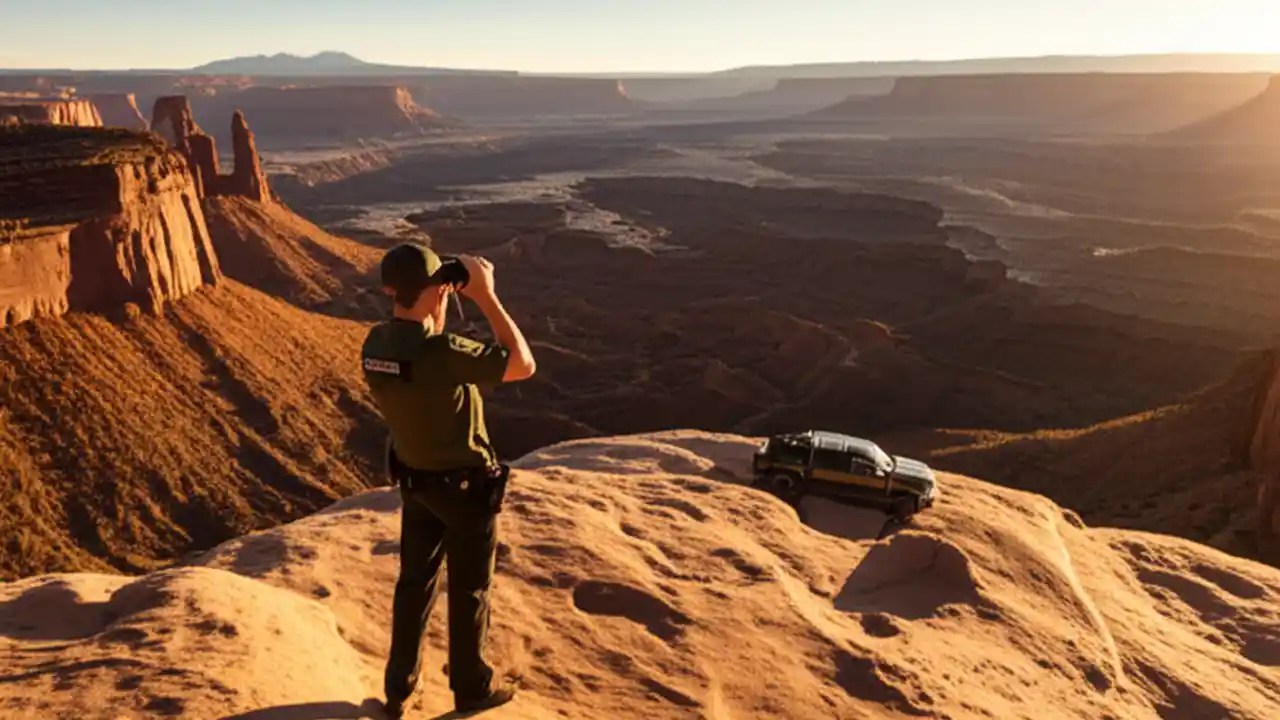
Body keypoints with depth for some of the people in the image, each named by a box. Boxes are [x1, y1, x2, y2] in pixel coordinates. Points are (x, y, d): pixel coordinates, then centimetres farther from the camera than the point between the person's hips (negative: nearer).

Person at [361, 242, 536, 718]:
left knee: (414, 583, 21)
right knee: (468, 590, 14)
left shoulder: (376, 343, -9)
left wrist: (449, 296, 1)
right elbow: (523, 365, -24)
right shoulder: (441, 353, -33)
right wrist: (486, 296, -22)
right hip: (466, 486, -6)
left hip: (416, 481, 7)